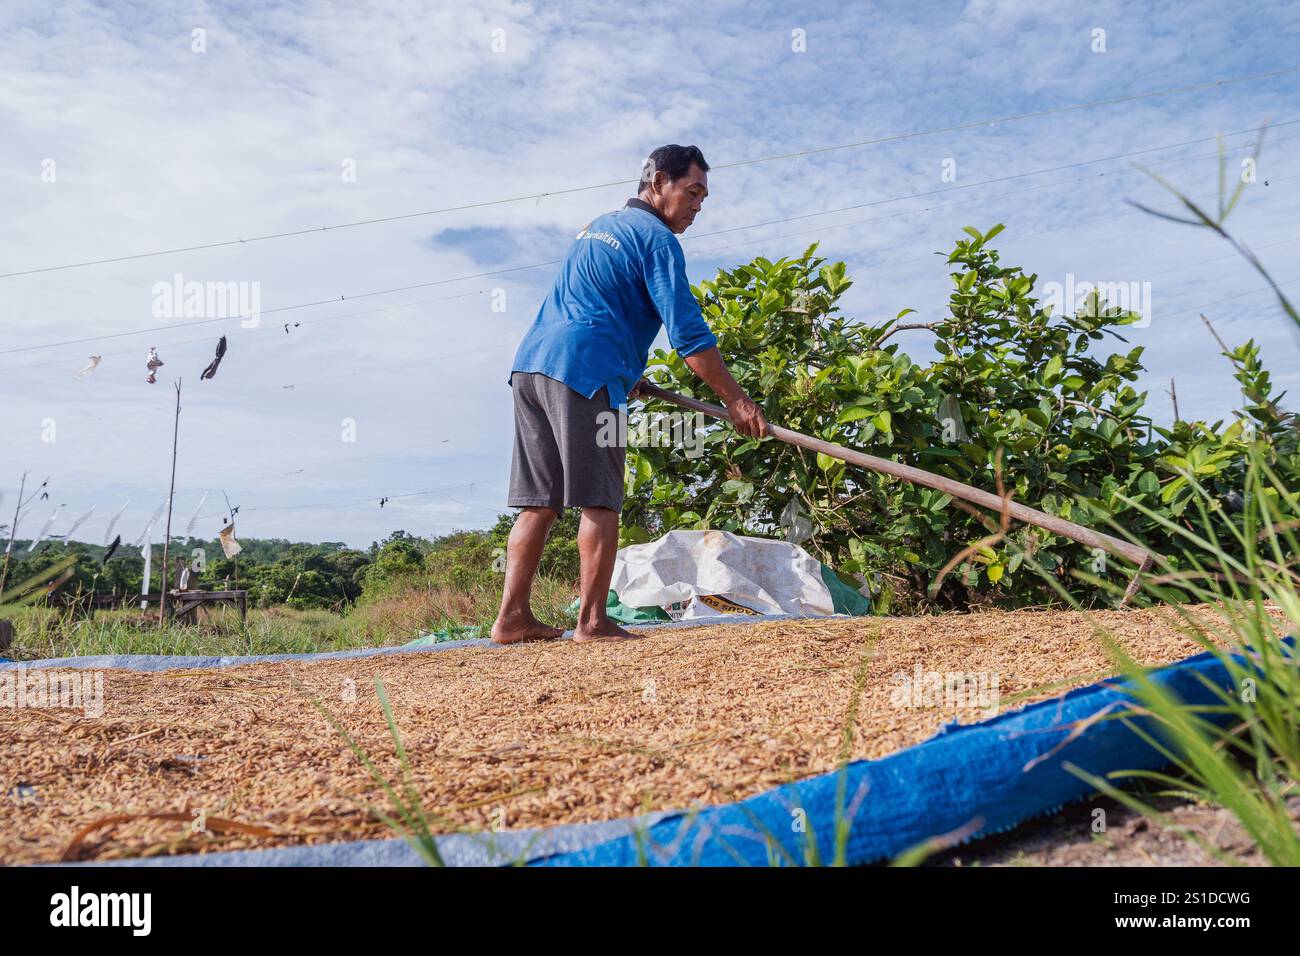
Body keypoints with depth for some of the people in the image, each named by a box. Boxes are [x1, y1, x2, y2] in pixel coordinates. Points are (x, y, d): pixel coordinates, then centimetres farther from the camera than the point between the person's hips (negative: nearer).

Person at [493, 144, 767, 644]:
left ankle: (512, 617, 7)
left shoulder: (596, 225, 28)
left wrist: (627, 375, 30)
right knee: (599, 502, -4)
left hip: (530, 362, 9)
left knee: (538, 502, 7)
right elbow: (688, 332, -9)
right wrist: (736, 400, -6)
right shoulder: (655, 237, -1)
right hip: (582, 370, -8)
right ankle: (591, 621, -2)